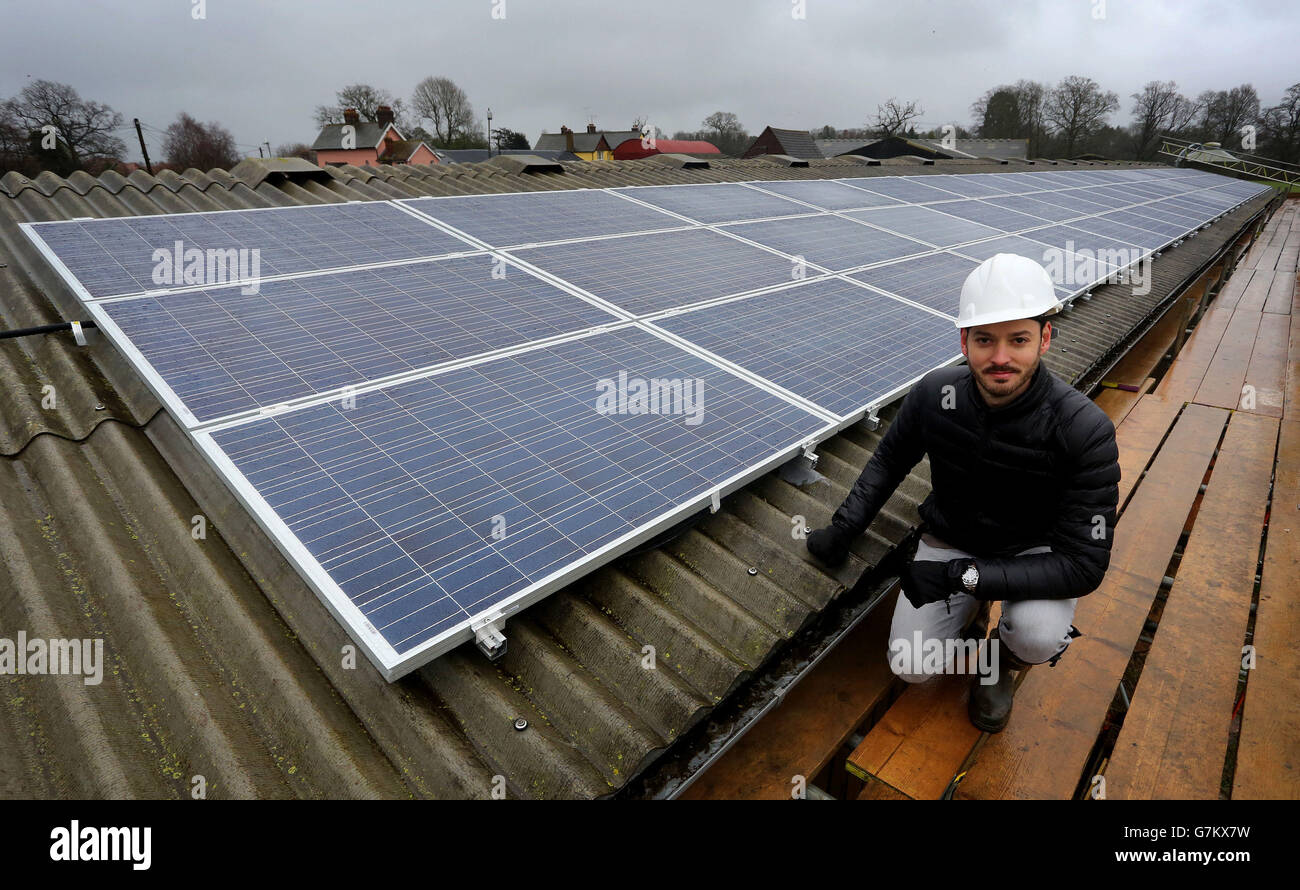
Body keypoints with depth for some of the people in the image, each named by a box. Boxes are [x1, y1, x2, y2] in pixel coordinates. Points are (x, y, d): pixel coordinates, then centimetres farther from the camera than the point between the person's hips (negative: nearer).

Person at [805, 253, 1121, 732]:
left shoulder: (1084, 429, -29)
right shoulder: (934, 393, -20)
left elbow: (1083, 565, -28)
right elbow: (889, 460, 1)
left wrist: (963, 575, -35)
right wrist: (843, 527, -4)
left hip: (1035, 550, -2)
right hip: (950, 539, 2)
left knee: (1039, 635, -34)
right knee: (911, 667, -6)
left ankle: (1001, 658, 6)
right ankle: (970, 604, 25)